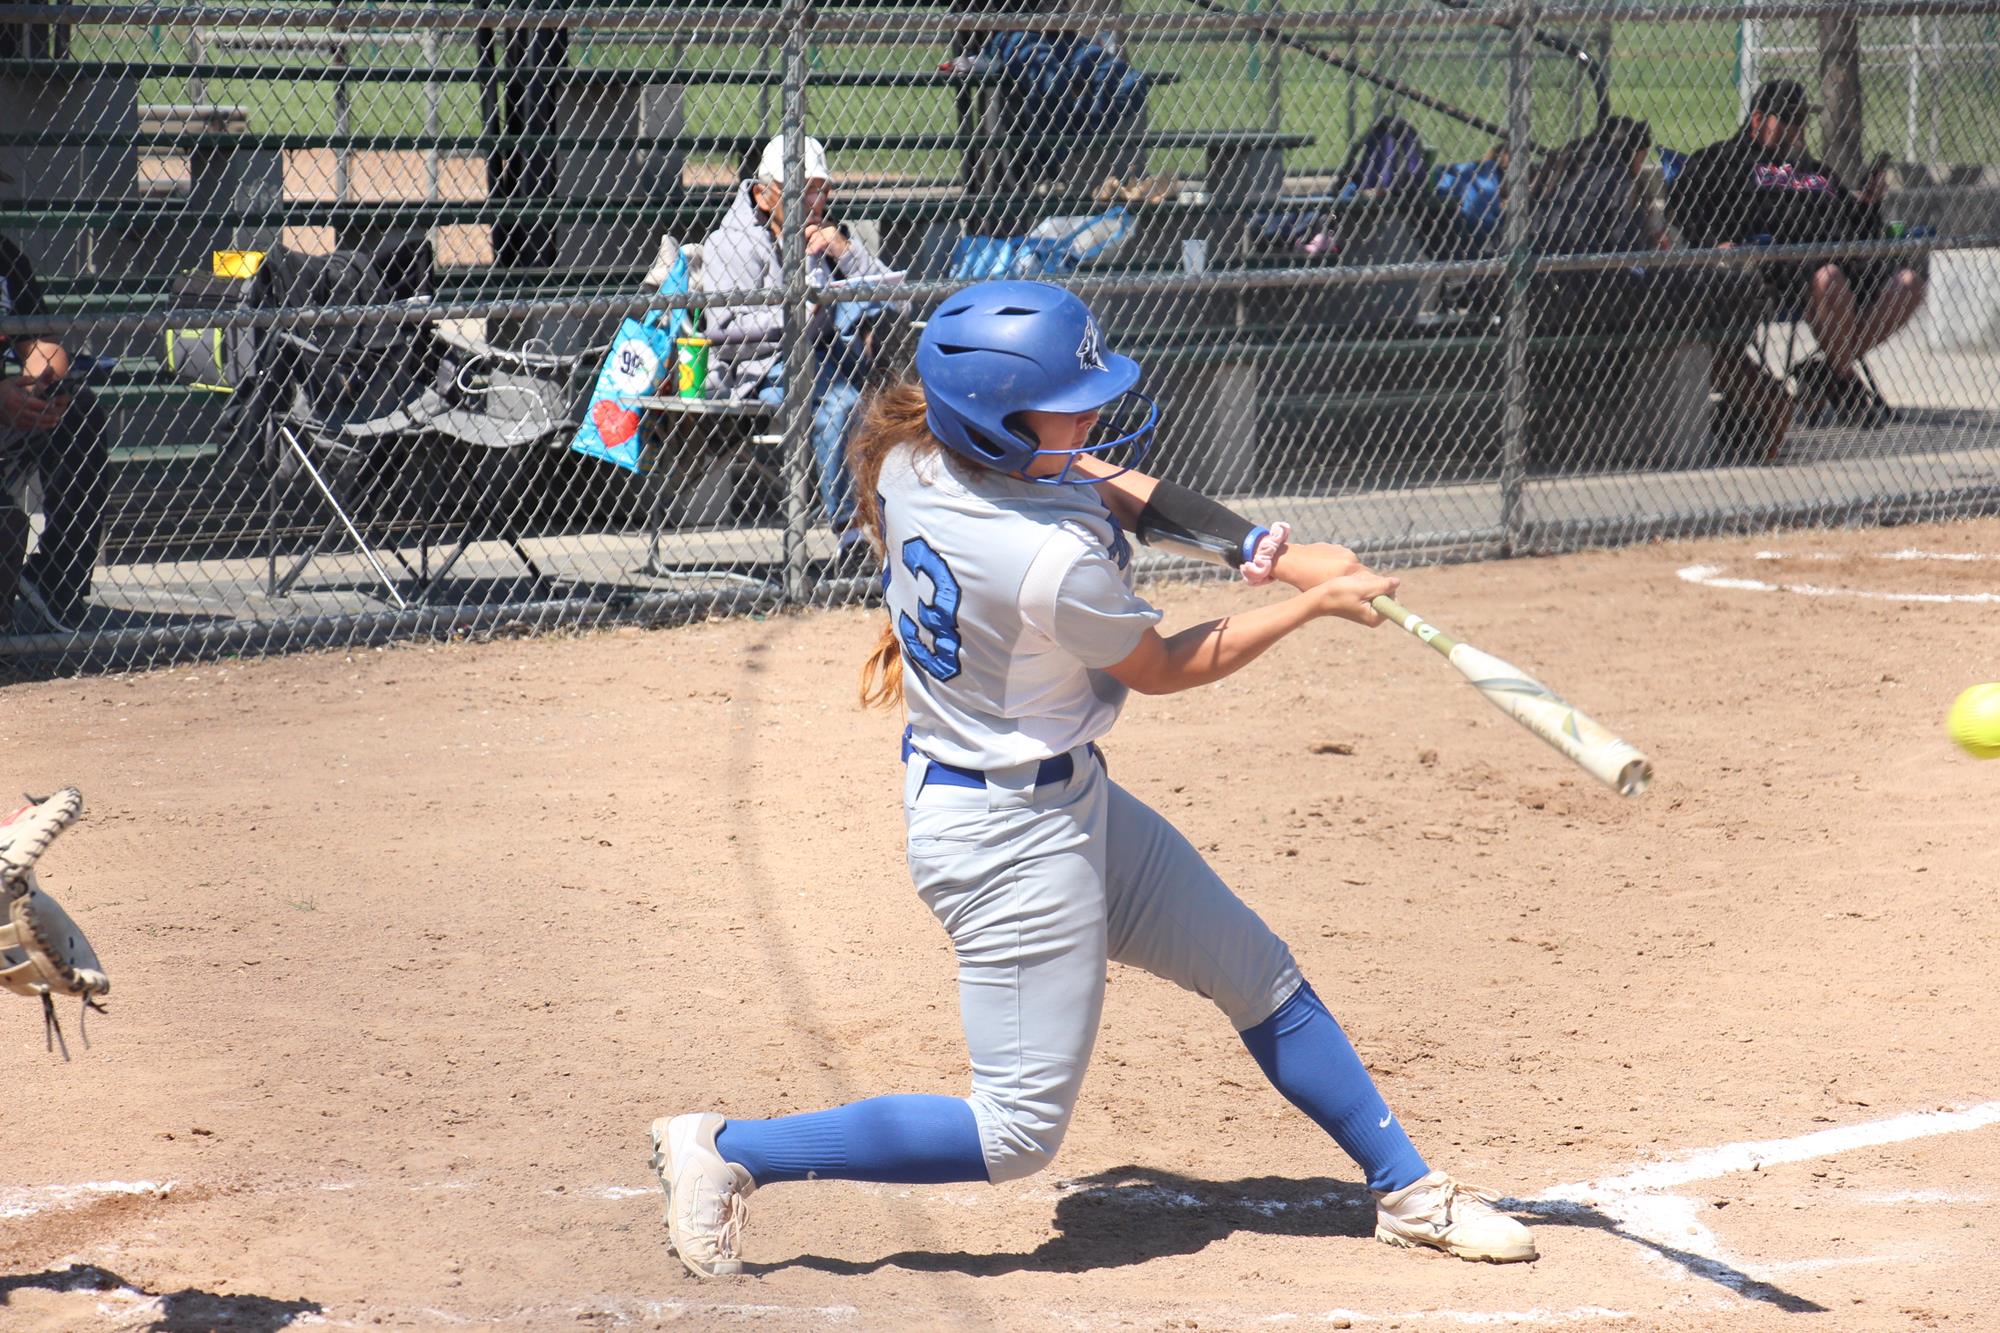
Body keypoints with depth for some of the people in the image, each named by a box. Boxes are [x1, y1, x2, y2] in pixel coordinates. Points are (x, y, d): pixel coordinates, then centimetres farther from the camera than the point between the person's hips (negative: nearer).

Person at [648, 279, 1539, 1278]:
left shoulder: (911, 459, -7)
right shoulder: (1055, 562, -31)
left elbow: (1090, 477, 9)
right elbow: (1159, 669, -11)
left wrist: (1269, 551, 1)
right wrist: (1313, 603, -2)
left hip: (1068, 795, 10)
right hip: (1011, 836, -10)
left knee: (1258, 973, 18)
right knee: (1019, 1135, -1)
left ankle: (1407, 1192, 31)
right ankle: (725, 1150, 7)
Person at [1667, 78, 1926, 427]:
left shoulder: (1817, 170, 39)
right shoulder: (1725, 159, 22)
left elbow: (1861, 228, 36)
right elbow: (1681, 200, 4)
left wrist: (1868, 202, 14)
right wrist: (1714, 243, -15)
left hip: (1845, 251, 6)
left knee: (1908, 282, -23)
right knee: (1828, 278, -41)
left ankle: (1827, 372, -19)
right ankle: (1846, 384, -24)